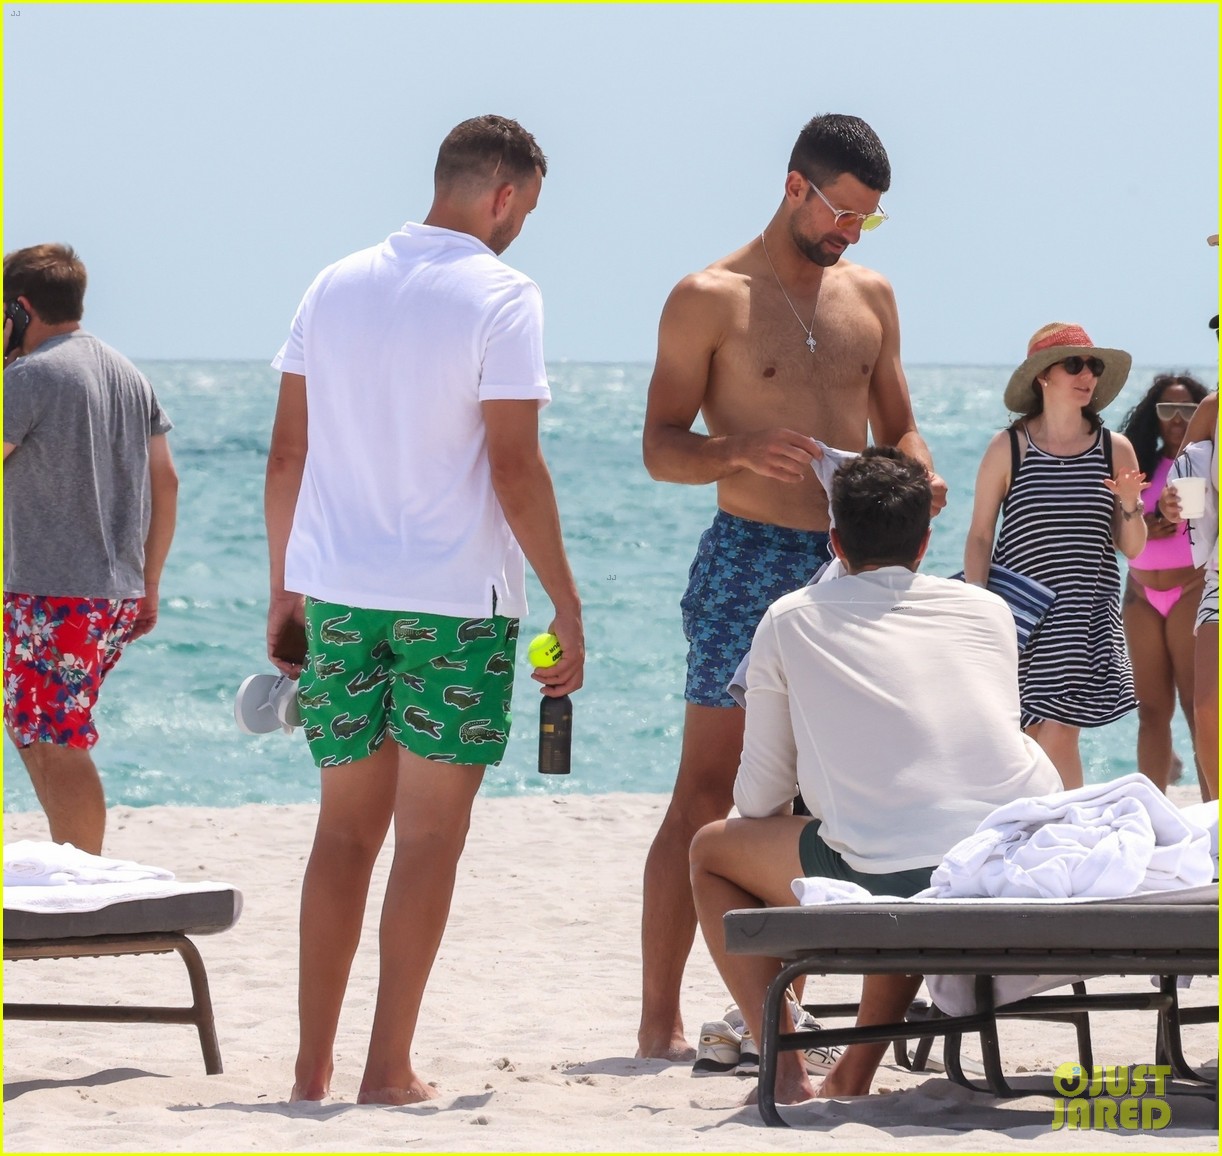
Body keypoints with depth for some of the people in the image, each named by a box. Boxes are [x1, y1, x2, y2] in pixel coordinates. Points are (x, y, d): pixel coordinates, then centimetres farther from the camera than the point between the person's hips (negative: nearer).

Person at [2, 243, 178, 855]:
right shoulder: (128, 374, 14)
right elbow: (164, 482, 14)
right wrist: (149, 583, 19)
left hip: (53, 597, -8)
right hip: (120, 595, 8)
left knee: (59, 746, -5)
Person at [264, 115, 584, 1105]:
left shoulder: (336, 286, 8)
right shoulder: (501, 296, -8)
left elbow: (287, 453, 10)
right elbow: (515, 470, -12)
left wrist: (284, 594, 17)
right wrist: (568, 609, -6)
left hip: (337, 595, 5)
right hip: (455, 599, -5)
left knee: (346, 829, 13)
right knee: (430, 836, 2)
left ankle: (313, 1065, 12)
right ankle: (390, 1070, 1)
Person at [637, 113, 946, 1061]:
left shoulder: (869, 296, 14)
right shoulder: (710, 298, -2)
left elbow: (896, 428, 21)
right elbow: (661, 445, -5)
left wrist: (918, 478, -2)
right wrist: (740, 453, -25)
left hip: (849, 562, 6)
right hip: (752, 558, -6)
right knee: (706, 795, -8)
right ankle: (659, 1022, -7)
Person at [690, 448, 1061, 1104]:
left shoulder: (792, 619, 13)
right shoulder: (988, 612, 21)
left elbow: (758, 799, 18)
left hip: (898, 884, -4)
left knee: (712, 851, 22)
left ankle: (786, 1074, 9)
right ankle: (855, 1074, 34)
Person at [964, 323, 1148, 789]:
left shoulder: (1115, 449, 5)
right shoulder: (1007, 449, 0)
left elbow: (1132, 548, 9)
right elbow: (980, 537, 3)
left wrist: (1129, 507, -11)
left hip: (1088, 614, 1)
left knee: (1056, 735, -11)